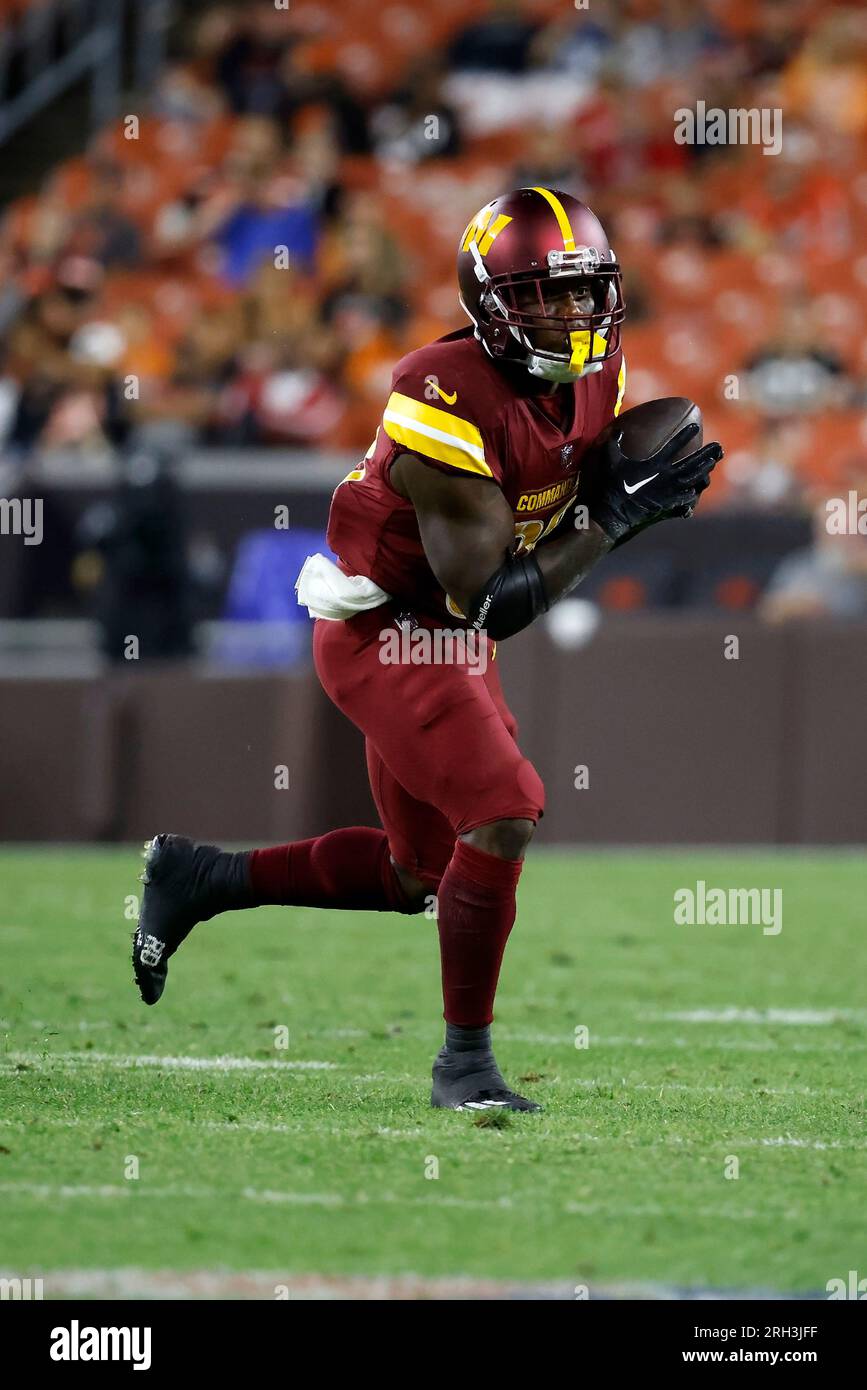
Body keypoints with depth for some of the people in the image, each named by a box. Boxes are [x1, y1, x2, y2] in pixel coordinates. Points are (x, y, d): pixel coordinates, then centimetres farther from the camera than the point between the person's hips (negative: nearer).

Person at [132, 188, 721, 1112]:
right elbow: (486, 603, -28)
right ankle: (465, 1062, -6)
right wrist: (617, 517, -27)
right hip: (384, 632, -9)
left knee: (420, 873, 16)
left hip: (445, 637, 9)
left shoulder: (596, 377, -3)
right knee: (505, 813, -20)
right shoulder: (452, 401, -28)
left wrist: (645, 495, -8)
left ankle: (196, 879, 31)